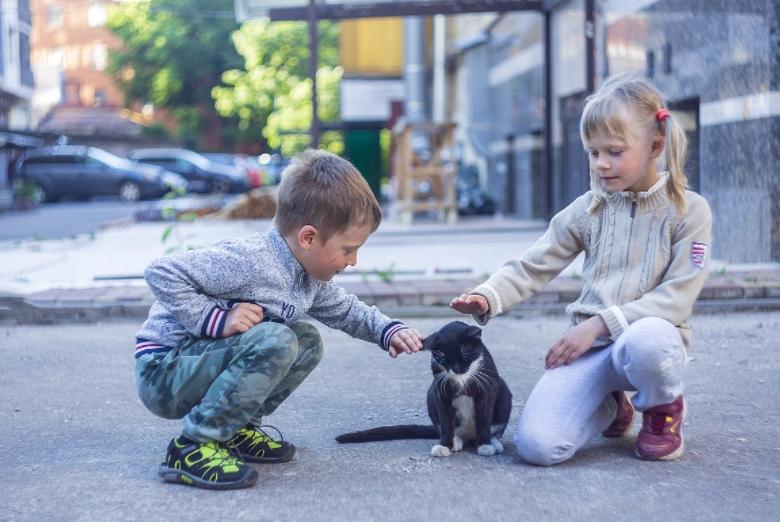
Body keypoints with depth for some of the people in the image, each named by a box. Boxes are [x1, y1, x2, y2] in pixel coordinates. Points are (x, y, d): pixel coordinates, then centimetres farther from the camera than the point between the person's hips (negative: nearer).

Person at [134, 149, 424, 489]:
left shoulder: (311, 279, 3)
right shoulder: (249, 260, -26)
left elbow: (347, 310, 23)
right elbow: (161, 272, -27)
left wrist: (388, 331, 6)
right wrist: (218, 318, -29)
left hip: (199, 364, 9)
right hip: (162, 374, -9)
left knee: (308, 341, 9)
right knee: (275, 342, -29)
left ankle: (235, 429, 9)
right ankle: (192, 448, -21)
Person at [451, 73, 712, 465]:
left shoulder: (688, 211, -2)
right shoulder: (589, 209, 7)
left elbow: (677, 297, -10)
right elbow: (533, 266, 5)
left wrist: (601, 322, -17)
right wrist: (488, 297, -15)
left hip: (651, 332, -3)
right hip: (591, 345, 3)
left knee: (646, 341, -43)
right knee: (536, 444, -21)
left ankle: (664, 411, -4)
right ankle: (609, 406, 15)